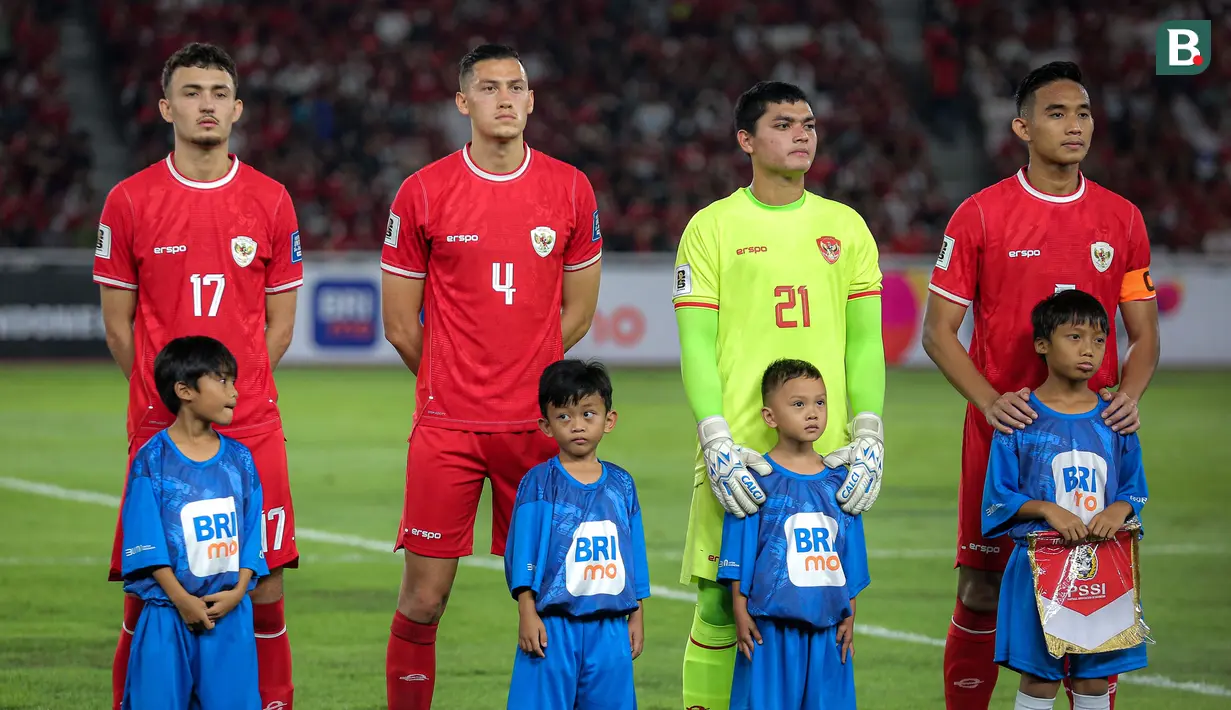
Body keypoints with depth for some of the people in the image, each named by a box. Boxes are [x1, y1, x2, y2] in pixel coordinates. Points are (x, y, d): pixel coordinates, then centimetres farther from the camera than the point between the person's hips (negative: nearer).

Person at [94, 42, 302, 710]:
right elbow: (118, 324, 6)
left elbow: (279, 323, 11)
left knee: (264, 585, -1)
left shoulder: (270, 201, 6)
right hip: (159, 428, -1)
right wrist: (172, 392, 5)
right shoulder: (129, 202, 2)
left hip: (251, 429, 1)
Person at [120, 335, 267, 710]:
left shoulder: (239, 459, 7)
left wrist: (238, 591, -7)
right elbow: (147, 541, -9)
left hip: (230, 612, 3)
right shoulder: (153, 460, -5)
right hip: (169, 613, -3)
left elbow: (251, 534, 7)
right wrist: (181, 600, -14)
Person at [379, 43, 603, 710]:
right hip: (446, 426, -2)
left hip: (537, 423, 2)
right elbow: (401, 325, 5)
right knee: (423, 599, -2)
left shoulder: (570, 190, 4)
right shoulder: (422, 193, -1)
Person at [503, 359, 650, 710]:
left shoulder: (621, 484, 10)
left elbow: (634, 551, 15)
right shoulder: (540, 483, -3)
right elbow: (523, 550, -4)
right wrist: (527, 613, -9)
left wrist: (637, 615, 14)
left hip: (609, 626, 4)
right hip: (553, 624, -4)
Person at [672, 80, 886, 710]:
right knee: (719, 607, -6)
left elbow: (864, 340, 10)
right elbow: (696, 344, -1)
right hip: (740, 449, -3)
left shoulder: (846, 226, 13)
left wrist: (868, 437, -2)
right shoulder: (712, 226, 4)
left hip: (828, 456, 3)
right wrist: (716, 441, -13)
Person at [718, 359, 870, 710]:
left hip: (828, 627, 4)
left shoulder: (839, 481, 8)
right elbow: (739, 552, -3)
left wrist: (849, 616, 10)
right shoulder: (757, 479, -3)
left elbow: (851, 557, 13)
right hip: (772, 624, -4)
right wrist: (741, 611, -6)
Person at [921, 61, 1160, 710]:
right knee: (982, 591, 1)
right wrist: (989, 401, -16)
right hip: (1004, 430, -2)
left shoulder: (1122, 219, 7)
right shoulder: (980, 215, -1)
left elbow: (1143, 334, 12)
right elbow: (938, 330, 0)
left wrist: (1129, 393, -9)